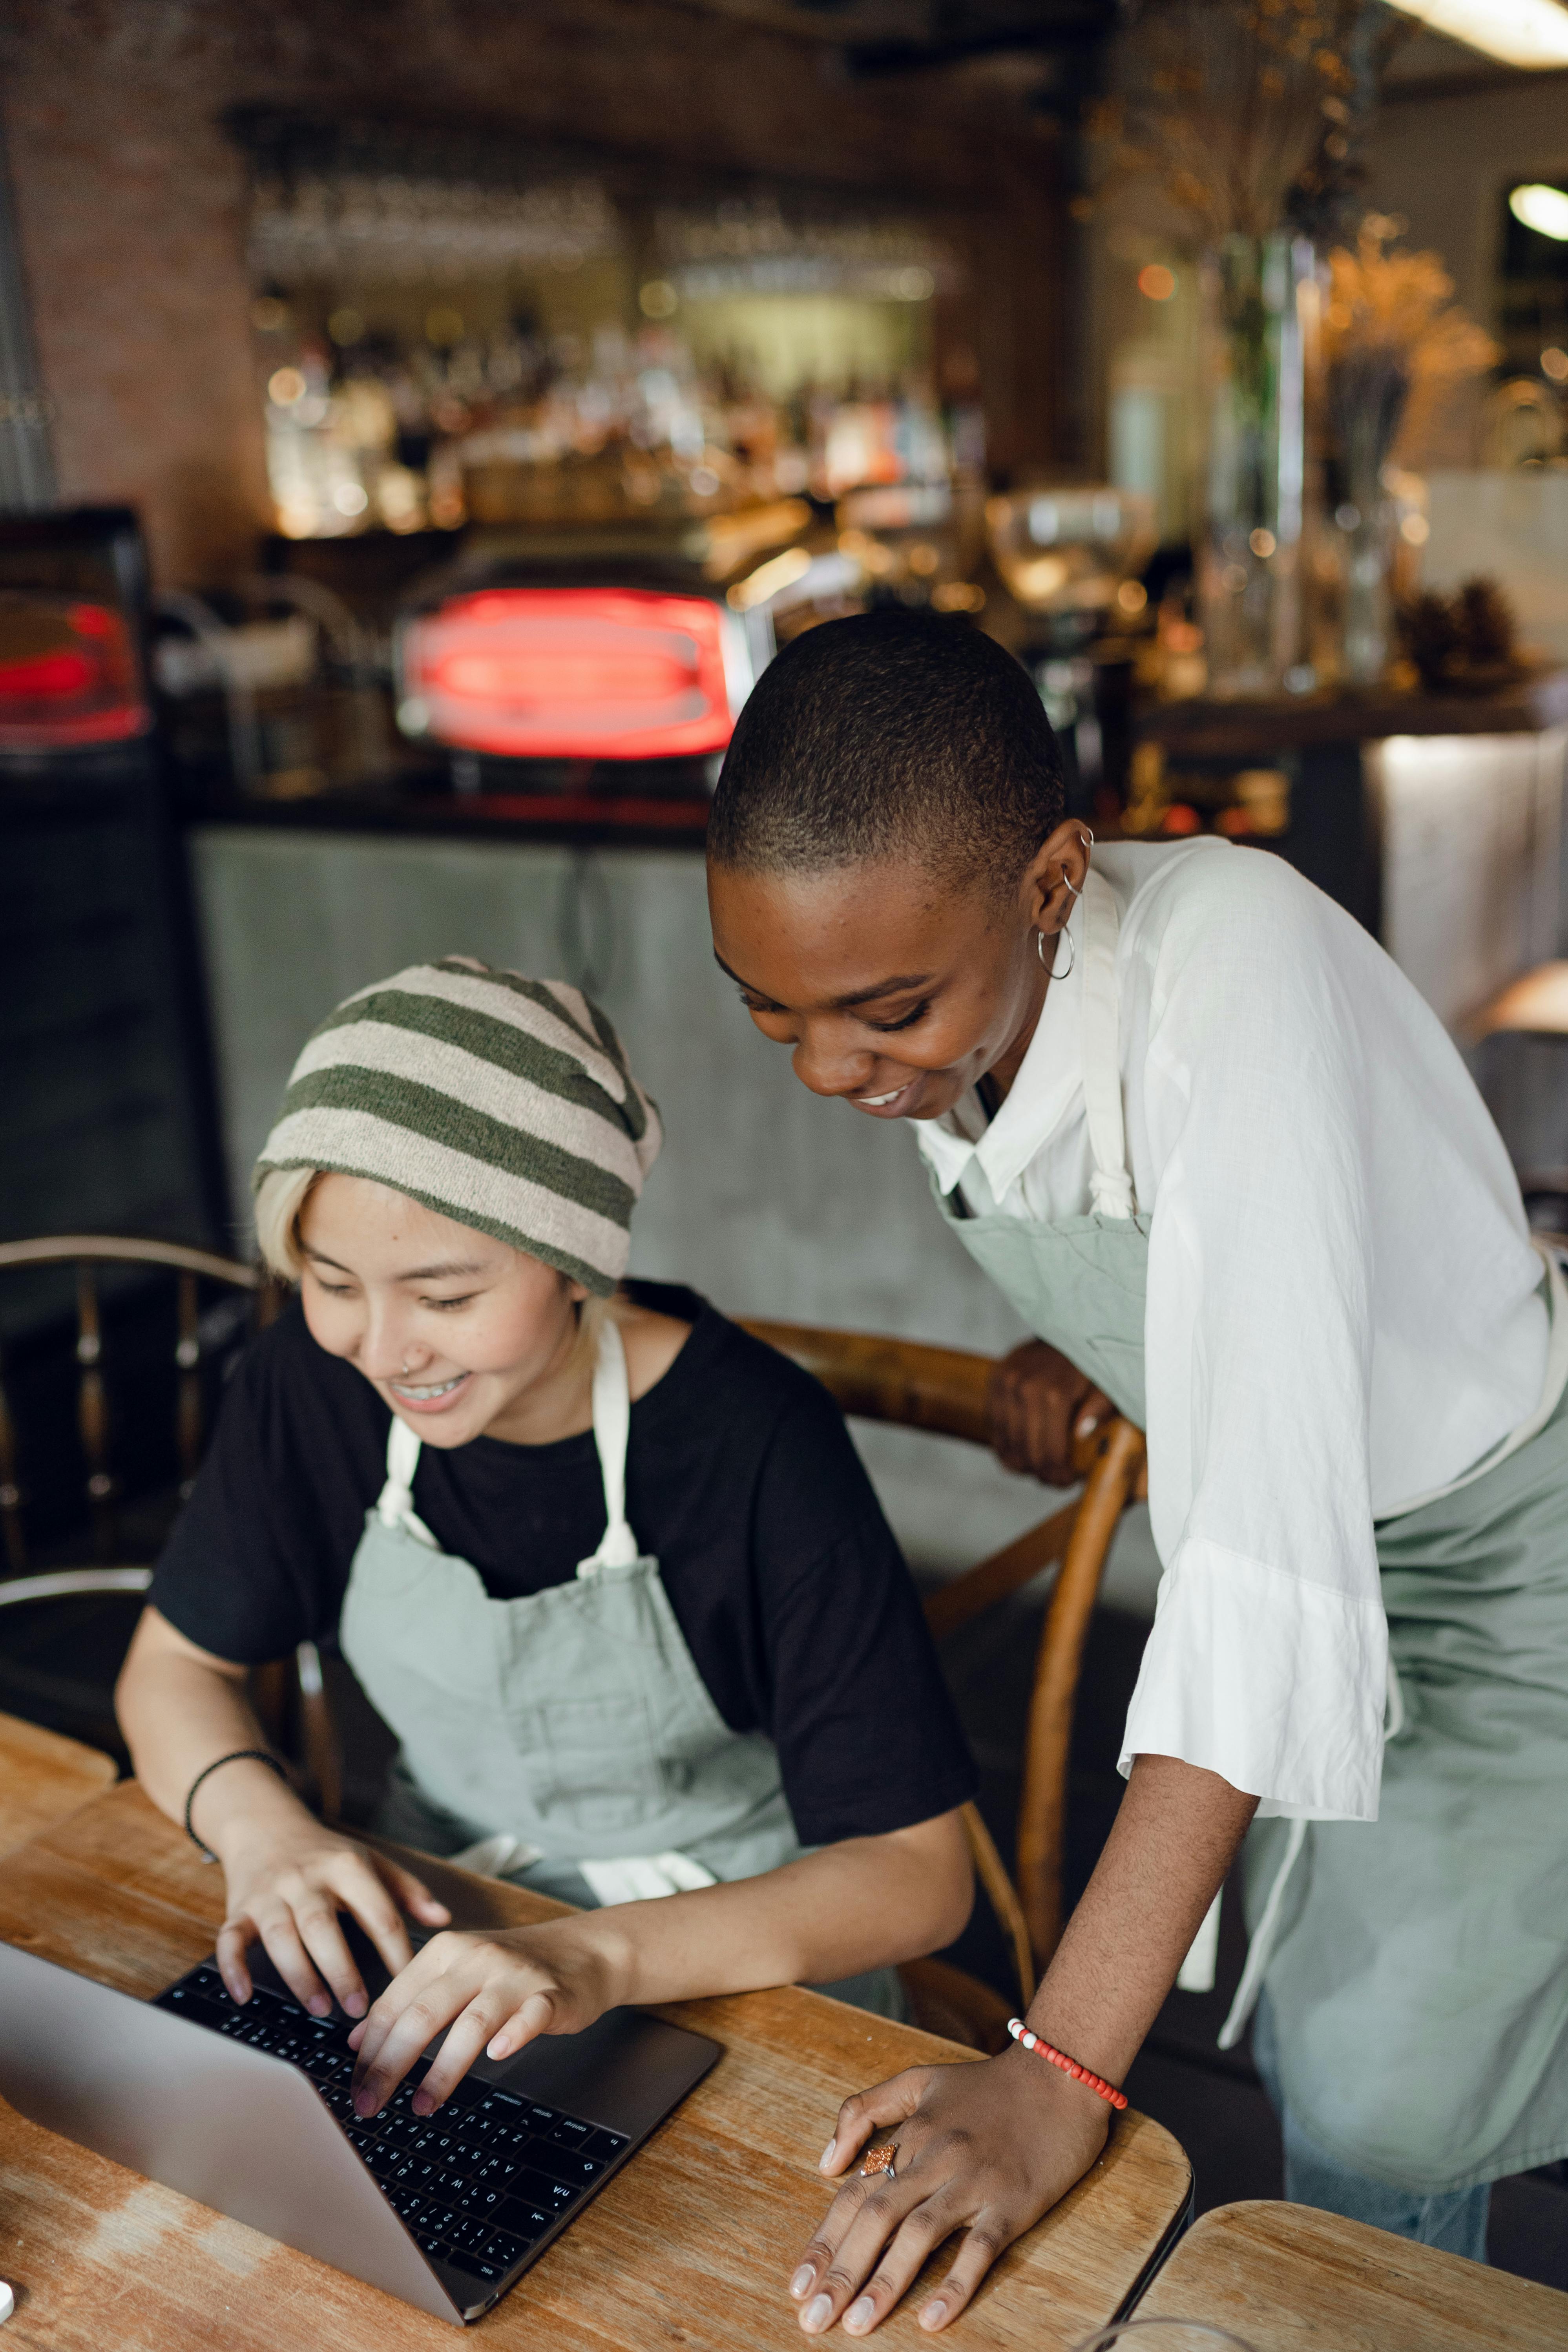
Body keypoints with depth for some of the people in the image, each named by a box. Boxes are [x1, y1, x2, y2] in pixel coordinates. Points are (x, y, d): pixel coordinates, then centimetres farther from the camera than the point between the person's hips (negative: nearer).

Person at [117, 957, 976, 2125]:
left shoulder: (756, 1444, -25)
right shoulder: (311, 1386, -12)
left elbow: (916, 1870, -21)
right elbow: (177, 1663, 4)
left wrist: (599, 1957, -36)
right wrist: (260, 1825, -18)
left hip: (739, 1976, -3)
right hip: (434, 1930, 4)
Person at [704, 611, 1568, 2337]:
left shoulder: (1235, 961, -38)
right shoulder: (935, 983, -16)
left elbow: (1268, 1544, -43)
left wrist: (1064, 2068, -43)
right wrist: (1085, 1333, -7)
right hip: (1309, 1602, 6)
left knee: (1377, 2135, -3)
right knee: (1307, 2046, 17)